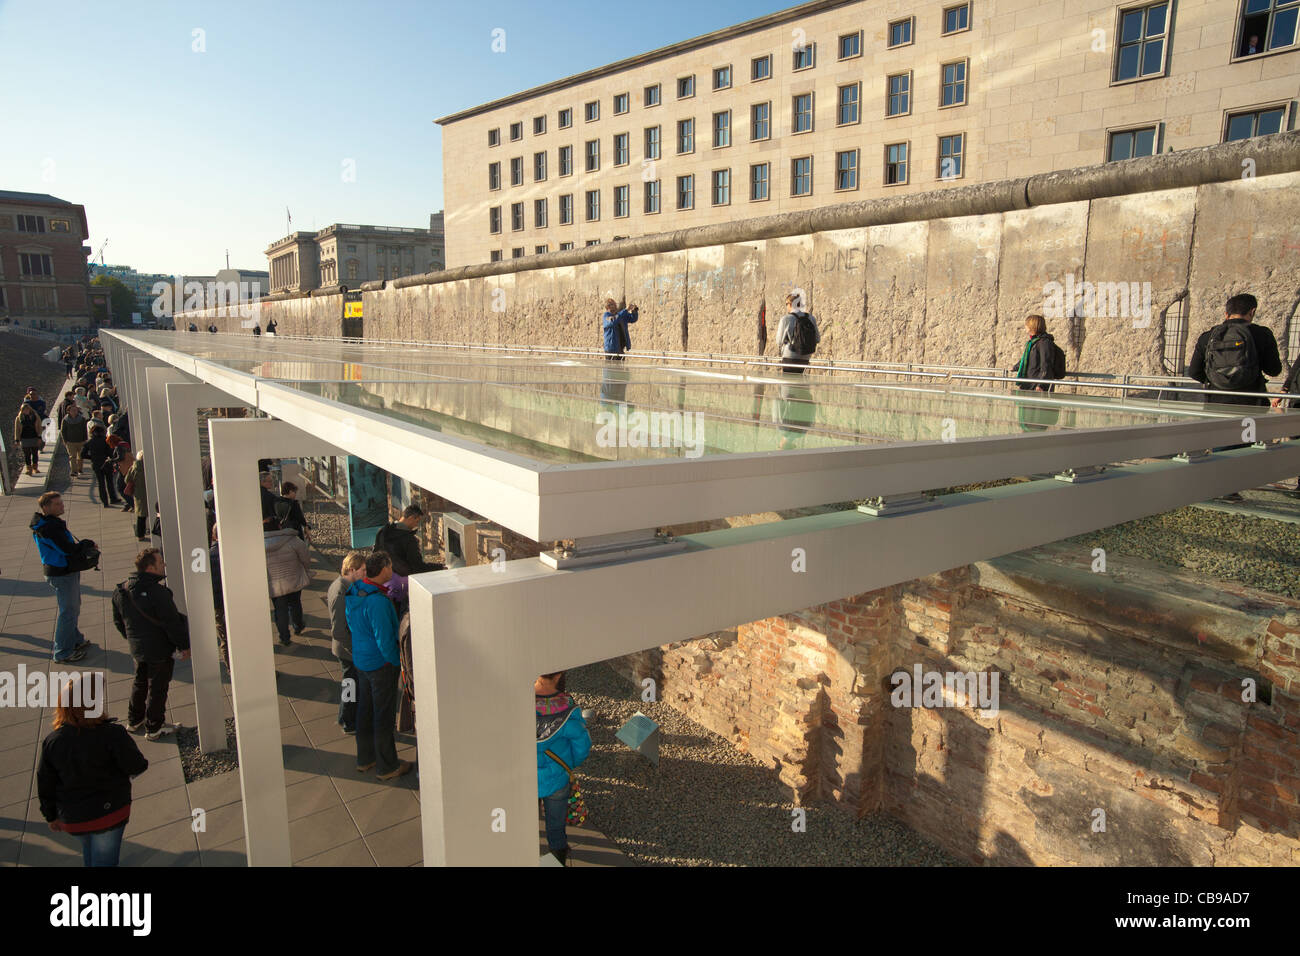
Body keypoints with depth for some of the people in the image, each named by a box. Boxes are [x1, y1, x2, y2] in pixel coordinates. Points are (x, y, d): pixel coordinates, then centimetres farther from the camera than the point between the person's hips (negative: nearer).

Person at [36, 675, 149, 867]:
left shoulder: (51, 741, -9)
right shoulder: (112, 733, -25)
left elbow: (45, 785, 2)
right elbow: (136, 767, -18)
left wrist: (51, 816, 16)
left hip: (71, 818, 5)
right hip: (108, 814, -5)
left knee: (89, 852, 30)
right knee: (104, 859, 11)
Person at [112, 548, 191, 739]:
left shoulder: (120, 591, -2)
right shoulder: (158, 592, -27)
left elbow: (118, 621, 10)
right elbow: (172, 623, -22)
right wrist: (184, 645, -10)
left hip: (137, 649, 7)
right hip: (160, 650, -7)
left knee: (140, 683, 25)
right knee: (157, 687, 7)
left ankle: (134, 721, 40)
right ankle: (154, 728, 19)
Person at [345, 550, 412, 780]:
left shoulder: (352, 593, -1)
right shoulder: (377, 601, -29)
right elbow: (384, 638, -25)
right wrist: (397, 661, -12)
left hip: (360, 660, 9)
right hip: (381, 664, -9)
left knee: (365, 709, 21)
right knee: (384, 715, 5)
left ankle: (365, 758, 36)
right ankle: (388, 767, 19)